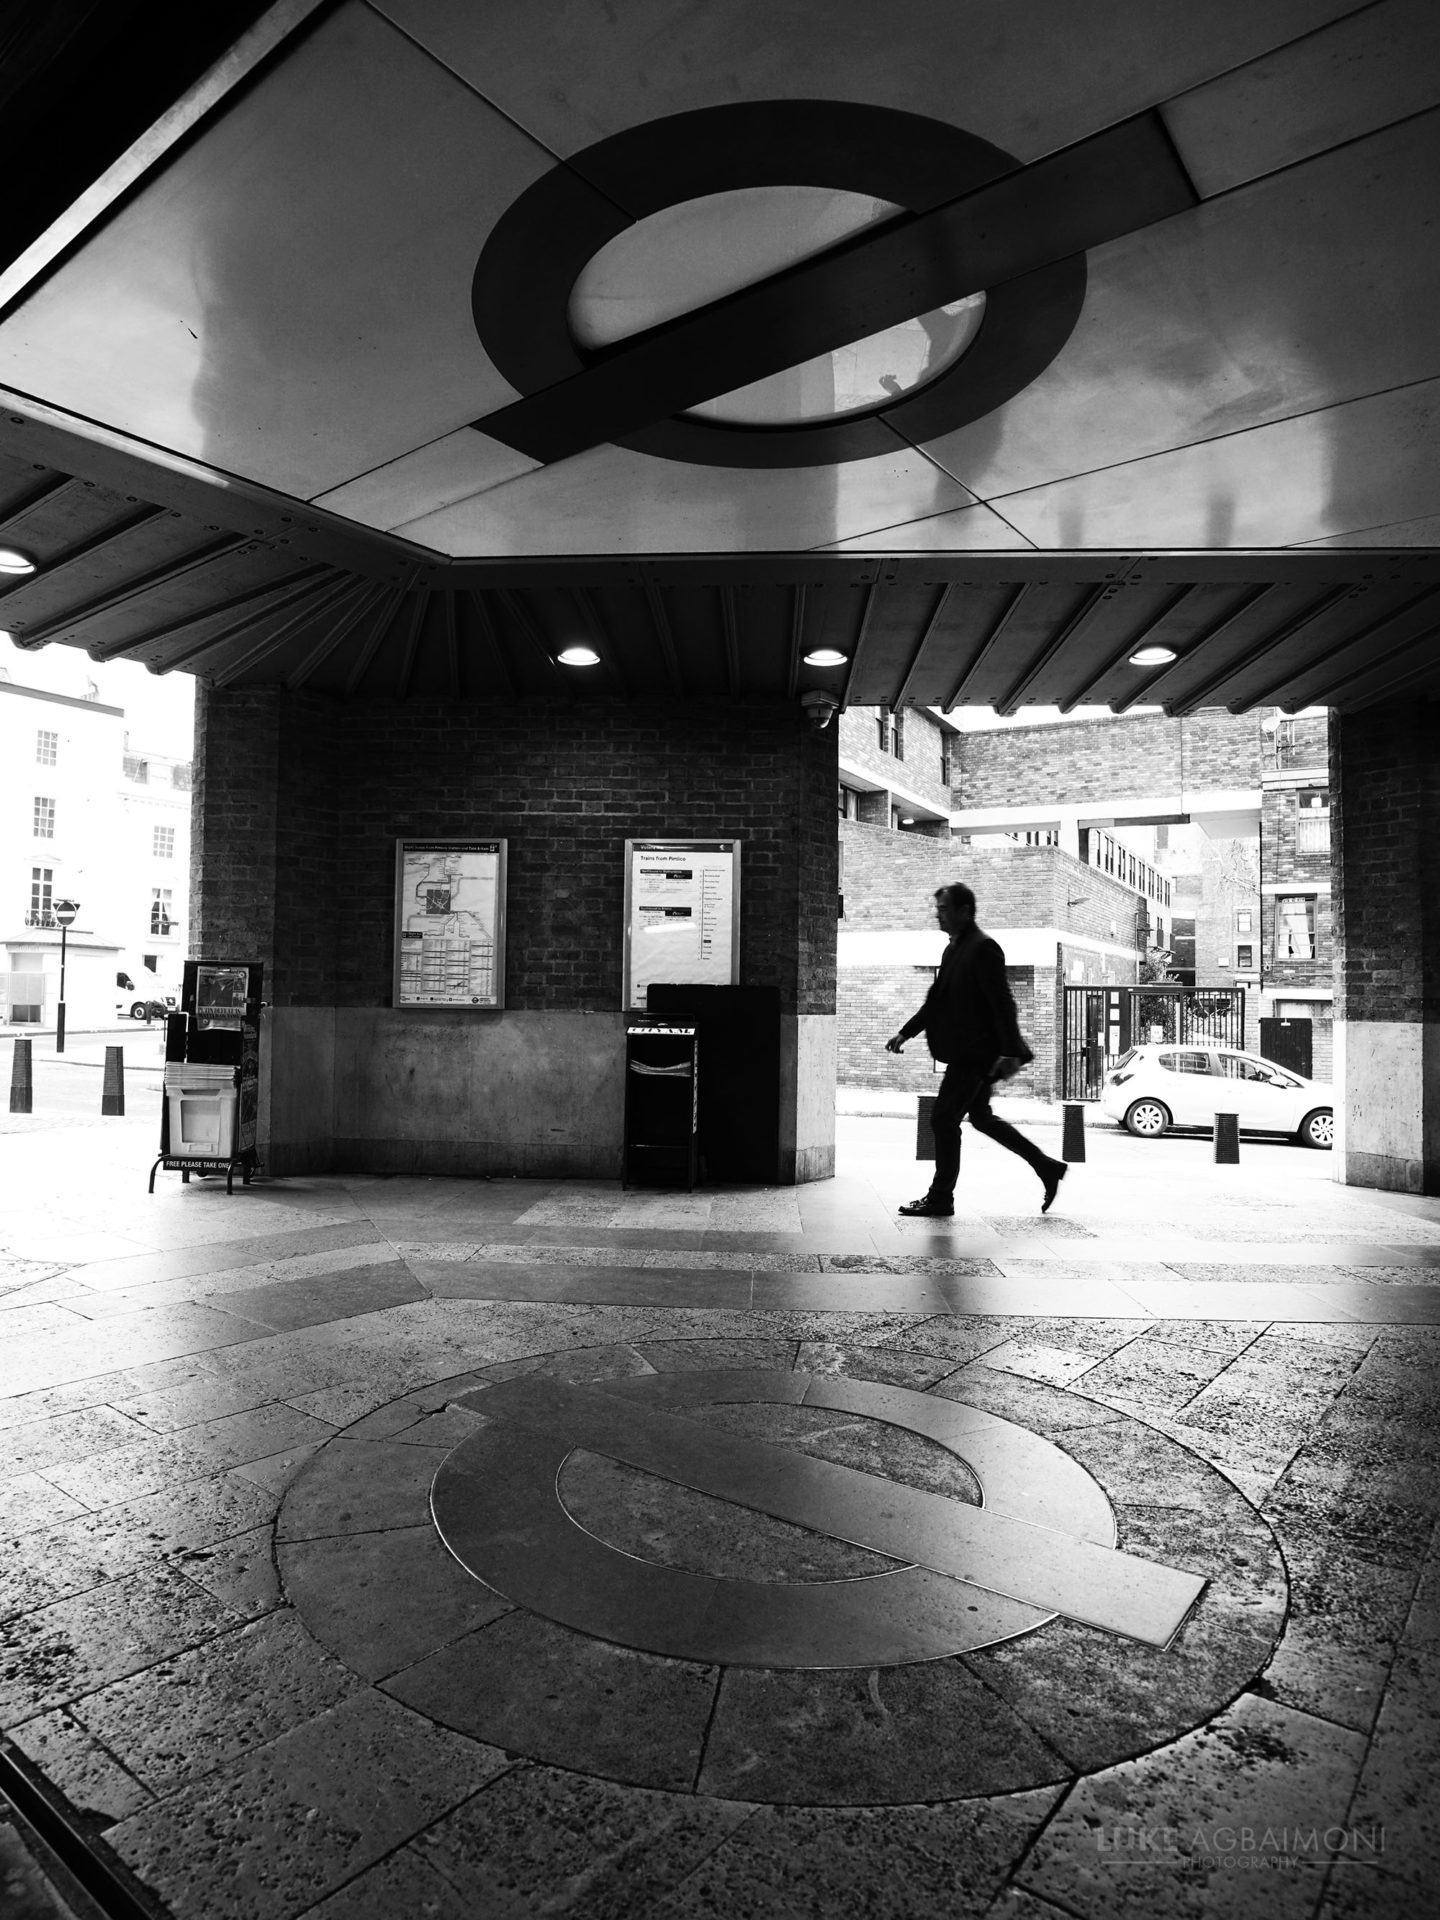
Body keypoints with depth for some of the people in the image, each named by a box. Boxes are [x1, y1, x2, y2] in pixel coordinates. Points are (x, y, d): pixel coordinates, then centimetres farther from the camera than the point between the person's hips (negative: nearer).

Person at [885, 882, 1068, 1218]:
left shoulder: (983, 948, -15)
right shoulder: (954, 949, 14)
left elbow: (1002, 1003, -20)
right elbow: (938, 1000, 20)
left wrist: (1010, 1052, -25)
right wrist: (905, 1033, 14)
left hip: (976, 1053, -10)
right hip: (969, 1052, 10)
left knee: (944, 1119, -5)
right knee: (981, 1117, 17)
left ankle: (940, 1199, 6)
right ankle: (1047, 1167, 27)